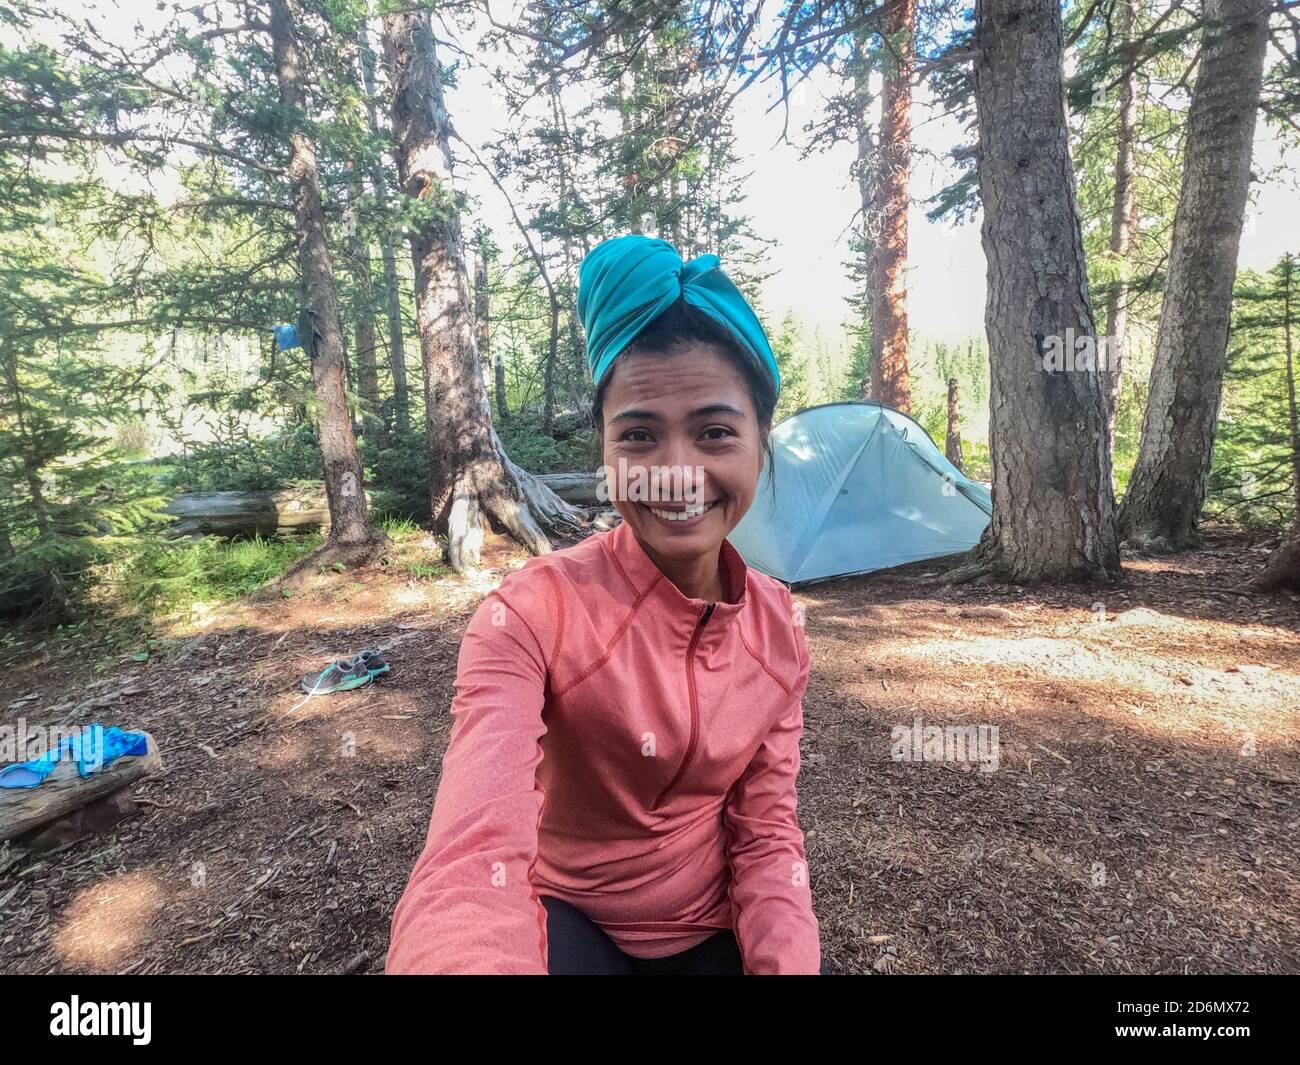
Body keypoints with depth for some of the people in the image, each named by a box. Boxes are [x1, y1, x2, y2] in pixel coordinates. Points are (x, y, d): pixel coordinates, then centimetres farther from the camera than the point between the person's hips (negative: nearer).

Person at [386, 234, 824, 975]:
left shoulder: (778, 624, -9)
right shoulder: (529, 614, -24)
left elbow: (766, 829, -3)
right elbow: (473, 859, -35)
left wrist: (789, 959, -21)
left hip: (714, 931, 4)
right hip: (571, 918, -3)